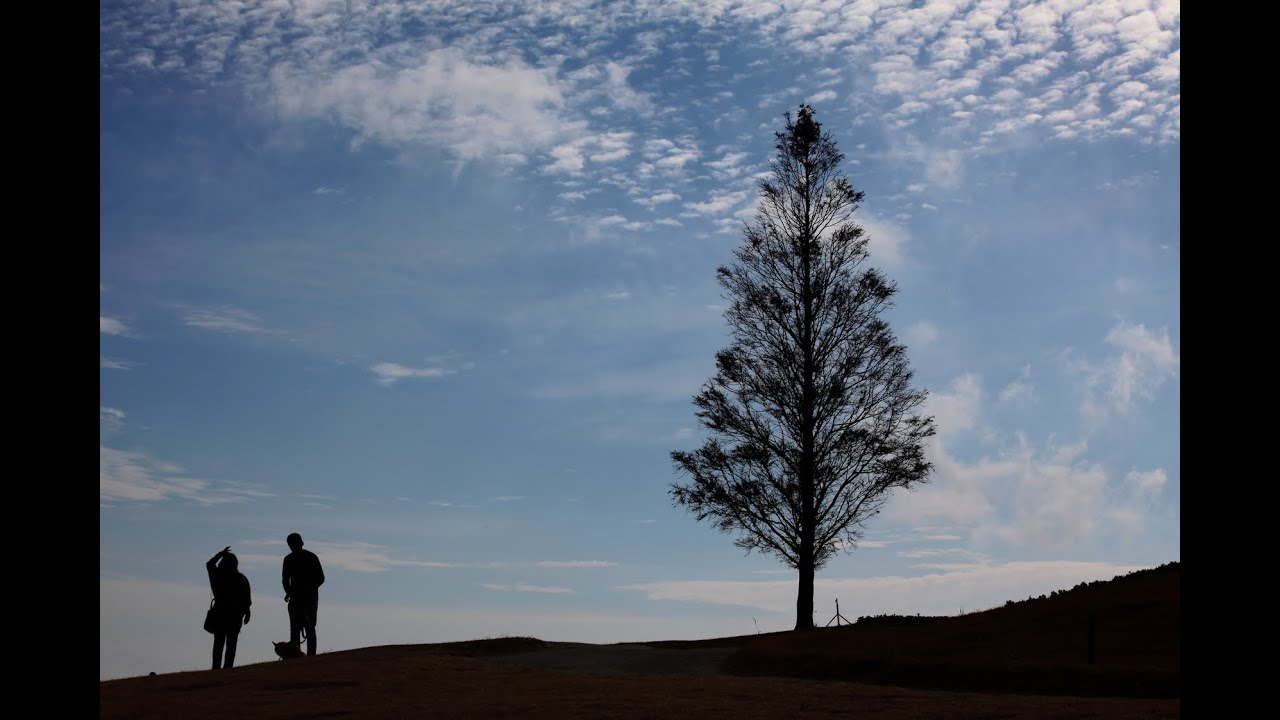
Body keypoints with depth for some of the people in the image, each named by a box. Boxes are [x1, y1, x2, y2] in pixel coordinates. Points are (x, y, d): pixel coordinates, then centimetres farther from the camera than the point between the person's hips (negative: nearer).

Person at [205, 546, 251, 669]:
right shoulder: (241, 578, 0)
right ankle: (227, 667, -7)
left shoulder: (217, 574, 0)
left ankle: (216, 667, 4)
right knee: (231, 643, 1)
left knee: (218, 642, 8)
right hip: (236, 614, -1)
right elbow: (247, 600, -3)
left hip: (219, 613, 1)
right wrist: (247, 613, 6)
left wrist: (220, 554, 29)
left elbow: (209, 564, 22)